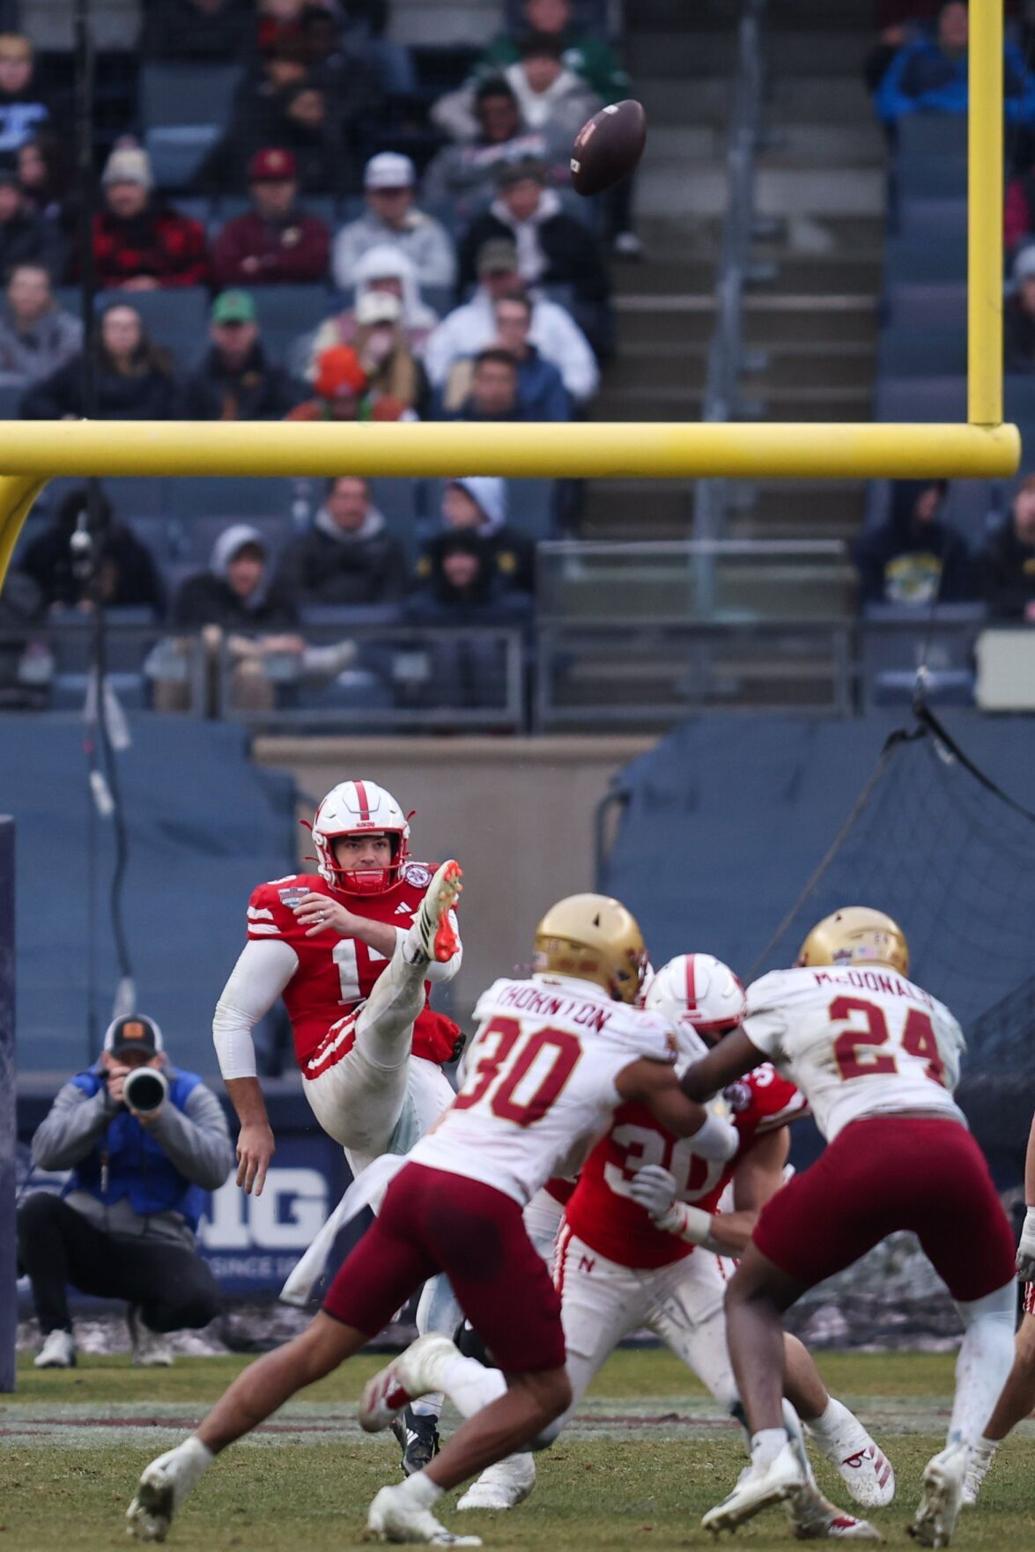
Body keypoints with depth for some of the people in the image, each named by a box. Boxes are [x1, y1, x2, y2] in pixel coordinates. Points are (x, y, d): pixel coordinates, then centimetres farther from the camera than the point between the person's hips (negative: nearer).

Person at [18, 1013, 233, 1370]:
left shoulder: (192, 1096, -1)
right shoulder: (82, 1091, 2)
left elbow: (217, 1170, -15)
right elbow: (46, 1155, -14)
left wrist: (161, 1117, -27)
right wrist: (104, 1105, -23)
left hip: (159, 1249, -1)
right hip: (87, 1241, 1)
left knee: (200, 1298, -33)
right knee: (37, 1208, -30)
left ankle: (148, 1322, 7)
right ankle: (56, 1336, -17)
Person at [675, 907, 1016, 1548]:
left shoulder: (790, 993, 22)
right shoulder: (935, 1016, 33)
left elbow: (703, 1080, 26)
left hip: (867, 1156, -3)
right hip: (954, 1152, 3)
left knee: (752, 1297, 21)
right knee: (994, 1314, 30)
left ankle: (771, 1454, -4)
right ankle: (960, 1455, 1)